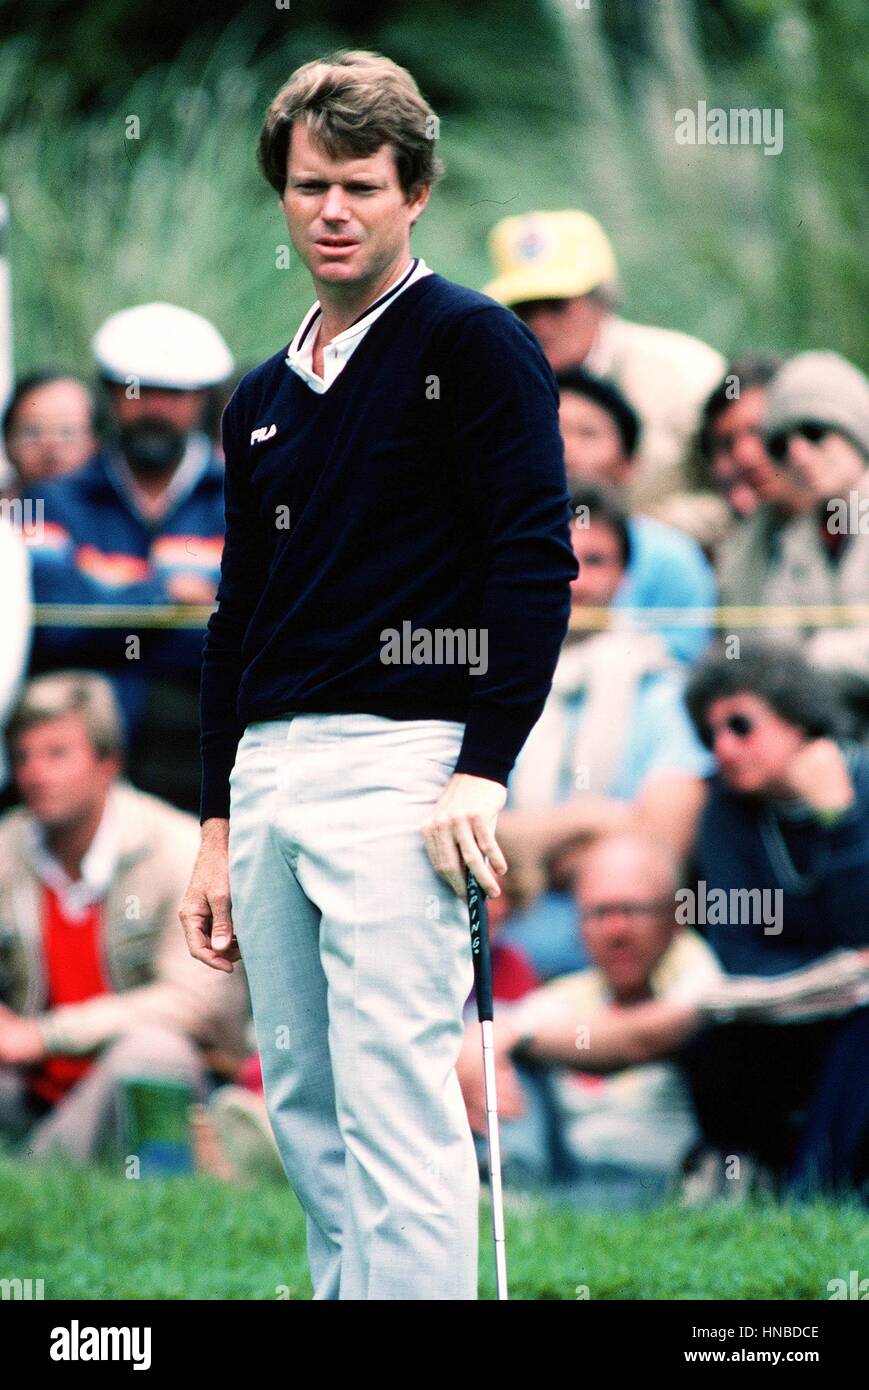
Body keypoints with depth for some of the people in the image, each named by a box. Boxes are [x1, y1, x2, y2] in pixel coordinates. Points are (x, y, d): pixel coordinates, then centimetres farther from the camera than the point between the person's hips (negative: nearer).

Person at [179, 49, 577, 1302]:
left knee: (394, 1104, -12)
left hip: (398, 764, -8)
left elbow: (535, 564, -10)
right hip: (268, 774, 8)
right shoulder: (264, 399, 19)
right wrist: (217, 828, 19)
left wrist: (483, 771, -17)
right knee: (301, 1105, 8)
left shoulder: (475, 346, -3)